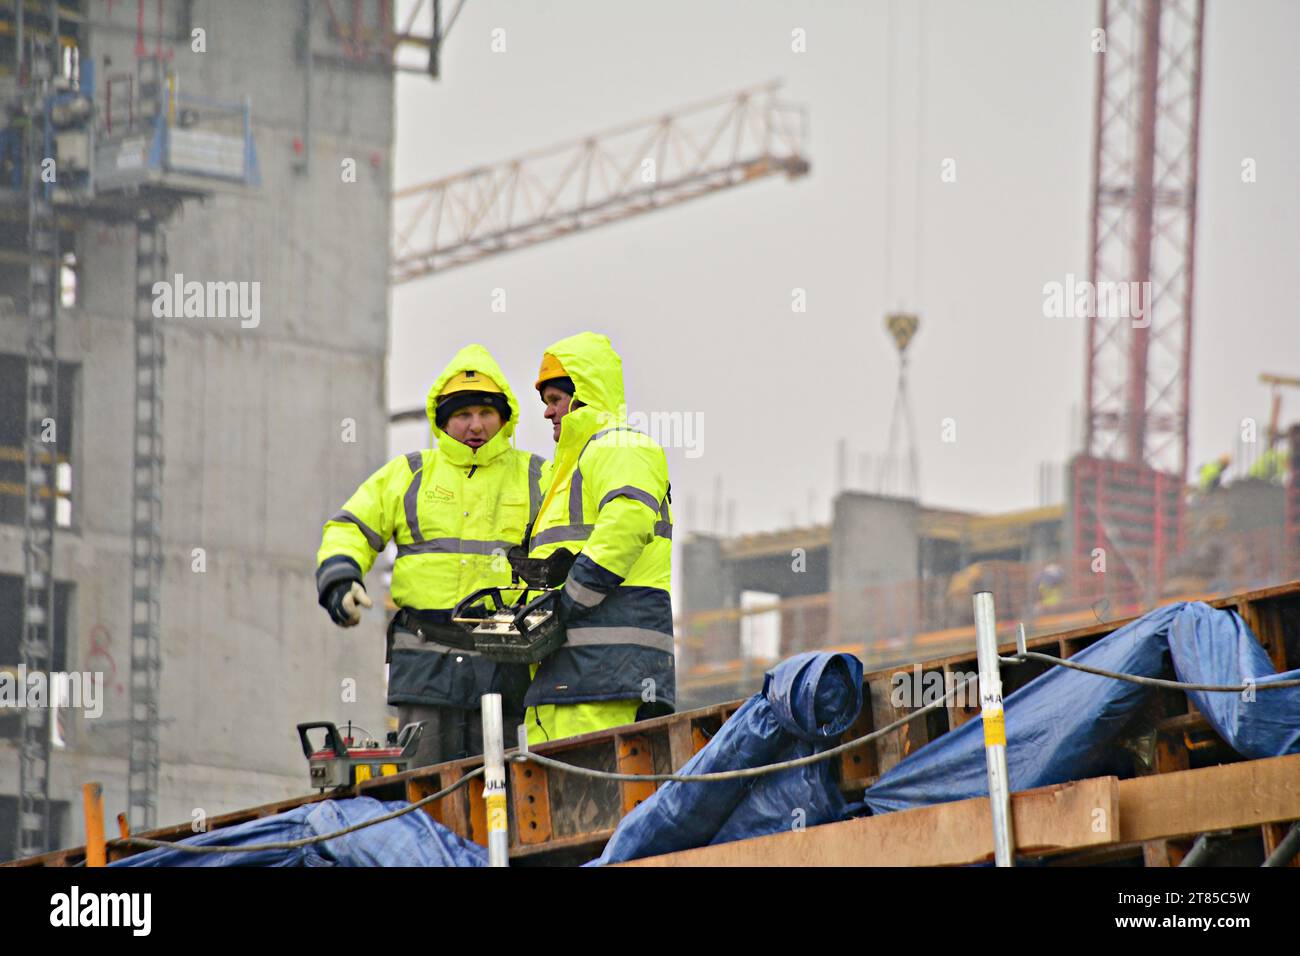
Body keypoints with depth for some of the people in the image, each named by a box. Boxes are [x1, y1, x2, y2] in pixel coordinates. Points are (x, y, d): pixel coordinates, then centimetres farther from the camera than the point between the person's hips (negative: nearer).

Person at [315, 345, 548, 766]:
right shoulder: (408, 475, 16)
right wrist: (339, 582, -4)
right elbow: (351, 529, 16)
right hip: (426, 665, 0)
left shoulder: (537, 479, 14)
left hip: (505, 667, 0)